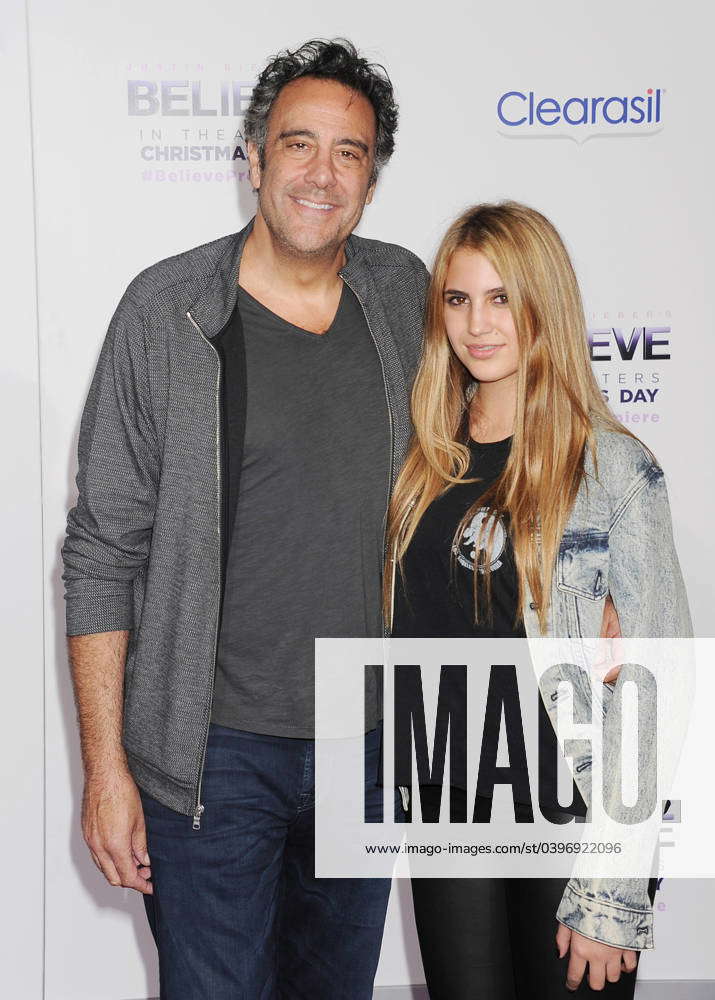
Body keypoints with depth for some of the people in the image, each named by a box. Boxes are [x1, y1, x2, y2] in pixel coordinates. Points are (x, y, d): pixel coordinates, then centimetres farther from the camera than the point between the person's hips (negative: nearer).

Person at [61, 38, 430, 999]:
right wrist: (106, 767, -10)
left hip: (370, 740, 4)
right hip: (214, 750, -4)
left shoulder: (405, 294, 1)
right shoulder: (168, 311, -10)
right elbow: (102, 555, -8)